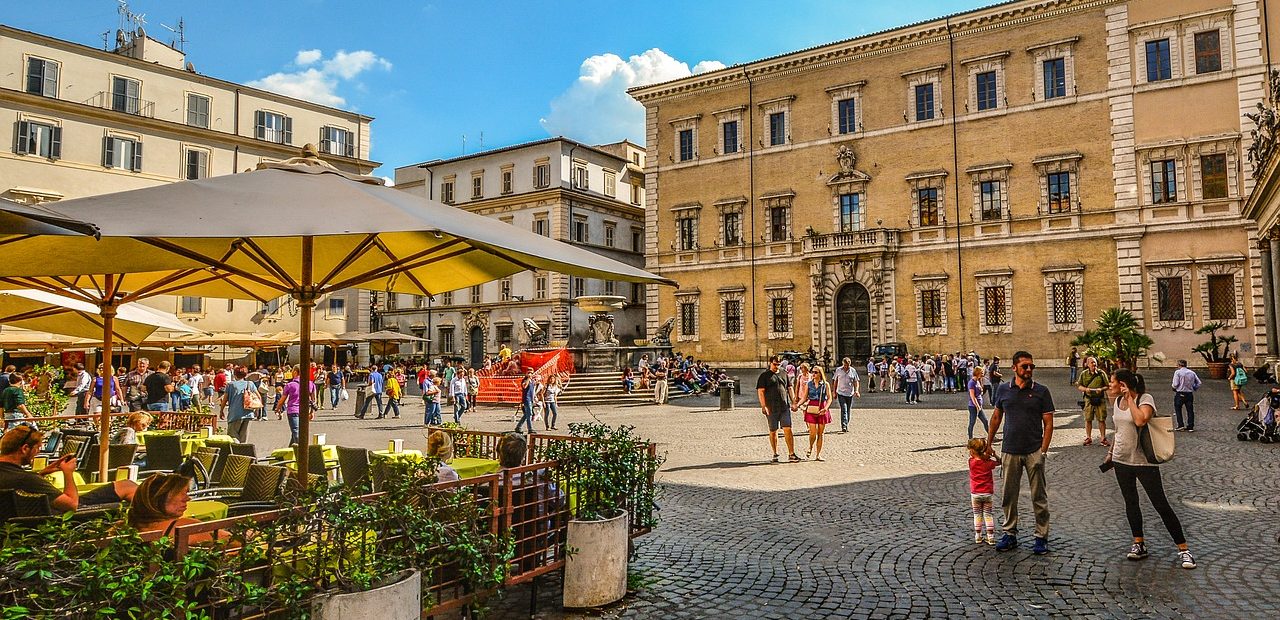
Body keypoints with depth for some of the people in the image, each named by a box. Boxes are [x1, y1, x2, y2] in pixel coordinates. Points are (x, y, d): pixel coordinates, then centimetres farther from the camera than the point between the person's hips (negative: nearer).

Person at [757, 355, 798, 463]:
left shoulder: (784, 375, 15)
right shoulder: (764, 376, 2)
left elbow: (789, 389, 22)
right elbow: (760, 391, -5)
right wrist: (763, 406, -14)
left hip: (785, 407, 3)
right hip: (771, 408, -3)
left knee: (788, 430, -5)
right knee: (773, 431, 6)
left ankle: (791, 454, -4)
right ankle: (775, 454, 17)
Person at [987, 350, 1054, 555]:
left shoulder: (1041, 391, -2)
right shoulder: (1003, 390, 3)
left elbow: (1048, 423, -2)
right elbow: (996, 417, 13)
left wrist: (1043, 451, -10)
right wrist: (988, 444, 12)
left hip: (1034, 451, -2)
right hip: (1010, 451, 2)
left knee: (1039, 497, 5)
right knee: (1009, 496, 9)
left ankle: (1042, 537, 16)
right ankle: (1010, 534, 21)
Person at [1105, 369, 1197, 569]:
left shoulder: (1145, 399, -14)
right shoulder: (1118, 401, 6)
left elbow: (1140, 420, -34)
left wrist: (1129, 398, -24)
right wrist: (1111, 452, 23)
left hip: (1144, 461, -7)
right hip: (1121, 460, 7)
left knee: (1161, 505, -2)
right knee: (1130, 503, 12)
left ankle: (1183, 549, 6)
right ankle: (1139, 544, 22)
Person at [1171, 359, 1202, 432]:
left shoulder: (1177, 372, -8)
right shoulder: (1192, 372, 7)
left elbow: (1175, 384, -14)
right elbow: (1199, 383, 6)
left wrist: (1174, 388, 6)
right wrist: (1194, 388, 17)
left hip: (1180, 394, -4)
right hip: (1190, 393, 4)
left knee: (1178, 409, 9)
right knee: (1190, 410, 10)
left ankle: (1180, 425, 3)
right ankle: (1190, 427, 12)